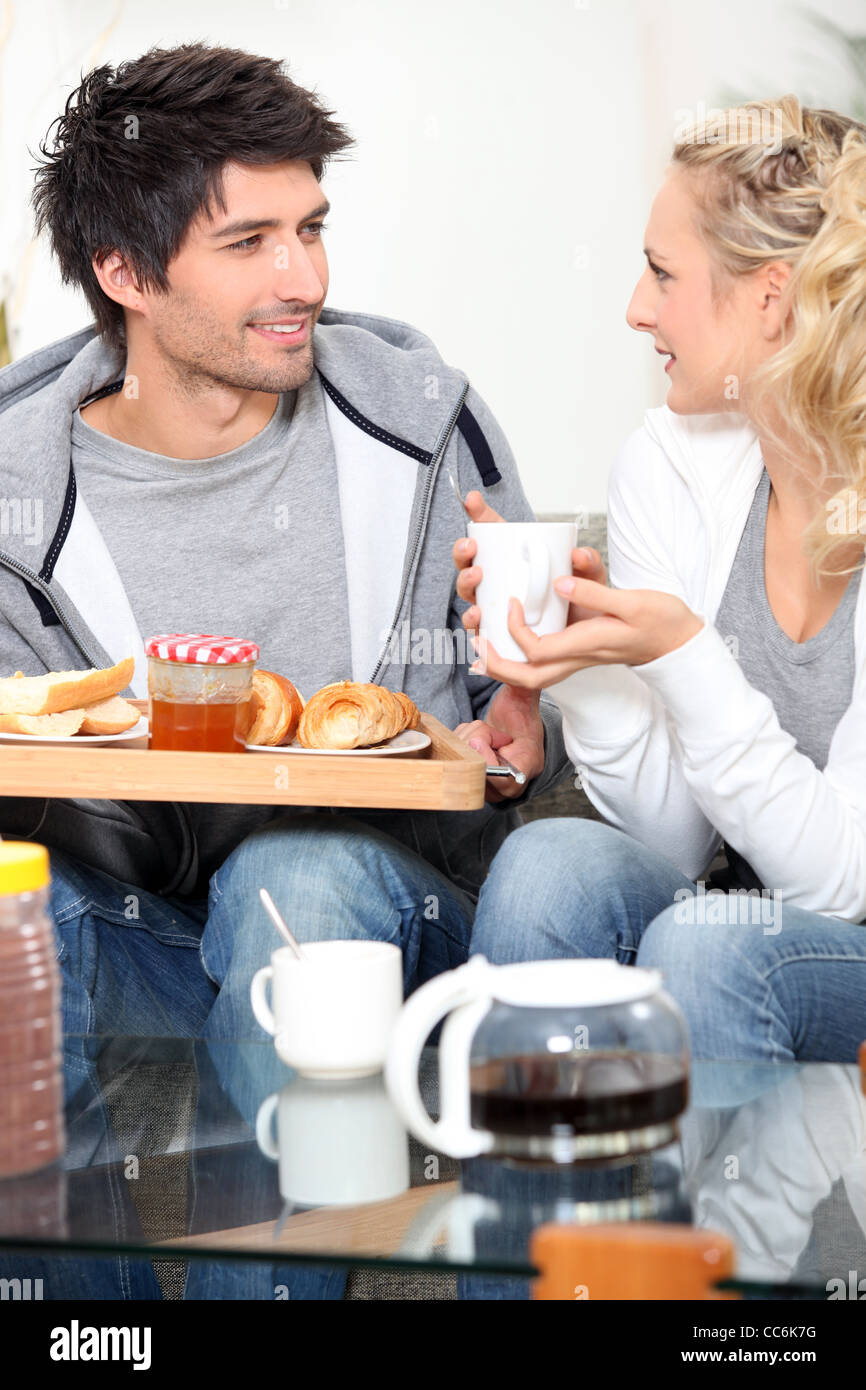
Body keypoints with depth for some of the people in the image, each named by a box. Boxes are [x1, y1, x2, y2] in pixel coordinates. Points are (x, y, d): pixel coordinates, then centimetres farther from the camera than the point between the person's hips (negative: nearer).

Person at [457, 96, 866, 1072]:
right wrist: (584, 653, -20)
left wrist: (683, 653, -29)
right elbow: (679, 845, -4)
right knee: (550, 864, -23)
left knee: (703, 944, -31)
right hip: (743, 909, 4)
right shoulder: (669, 466, -4)